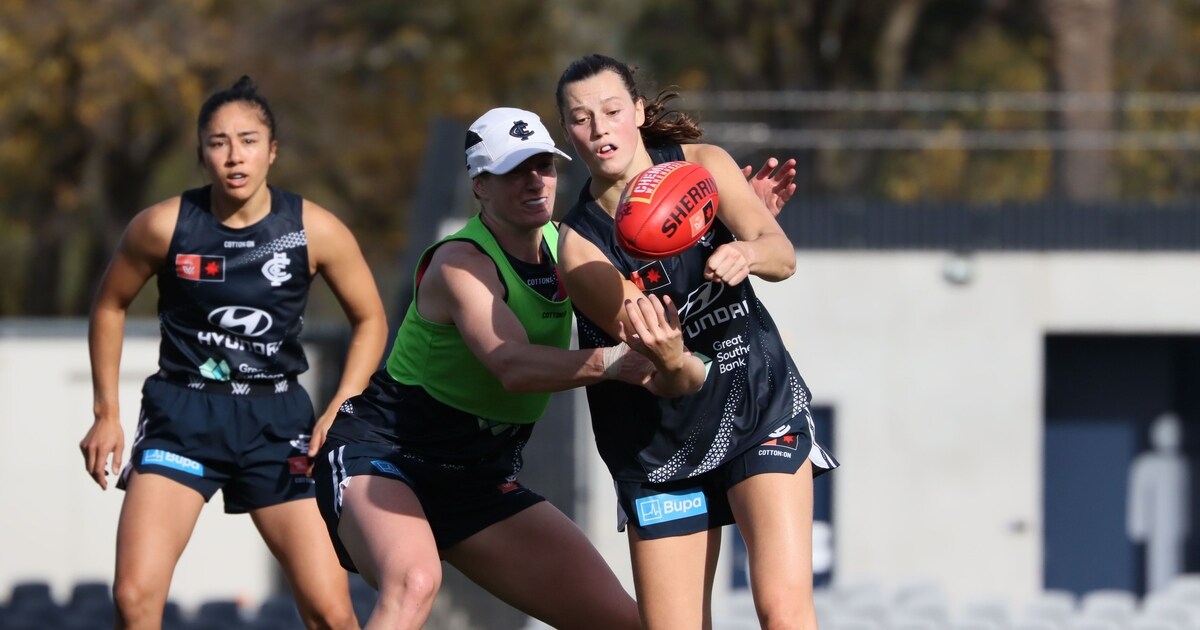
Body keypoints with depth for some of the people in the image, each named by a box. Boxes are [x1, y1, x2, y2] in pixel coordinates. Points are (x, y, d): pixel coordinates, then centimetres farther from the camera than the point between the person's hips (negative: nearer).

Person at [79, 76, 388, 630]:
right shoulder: (164, 226, -7)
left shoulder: (314, 231, -6)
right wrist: (106, 414, 6)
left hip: (277, 418, 1)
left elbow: (370, 319, 8)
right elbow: (110, 305, 10)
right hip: (182, 414, -1)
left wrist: (339, 410, -6)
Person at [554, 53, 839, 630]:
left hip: (759, 404, 0)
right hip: (661, 443, 0)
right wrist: (678, 367, -45)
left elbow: (782, 255, -18)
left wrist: (748, 253, -41)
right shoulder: (579, 245, -12)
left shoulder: (700, 165, -5)